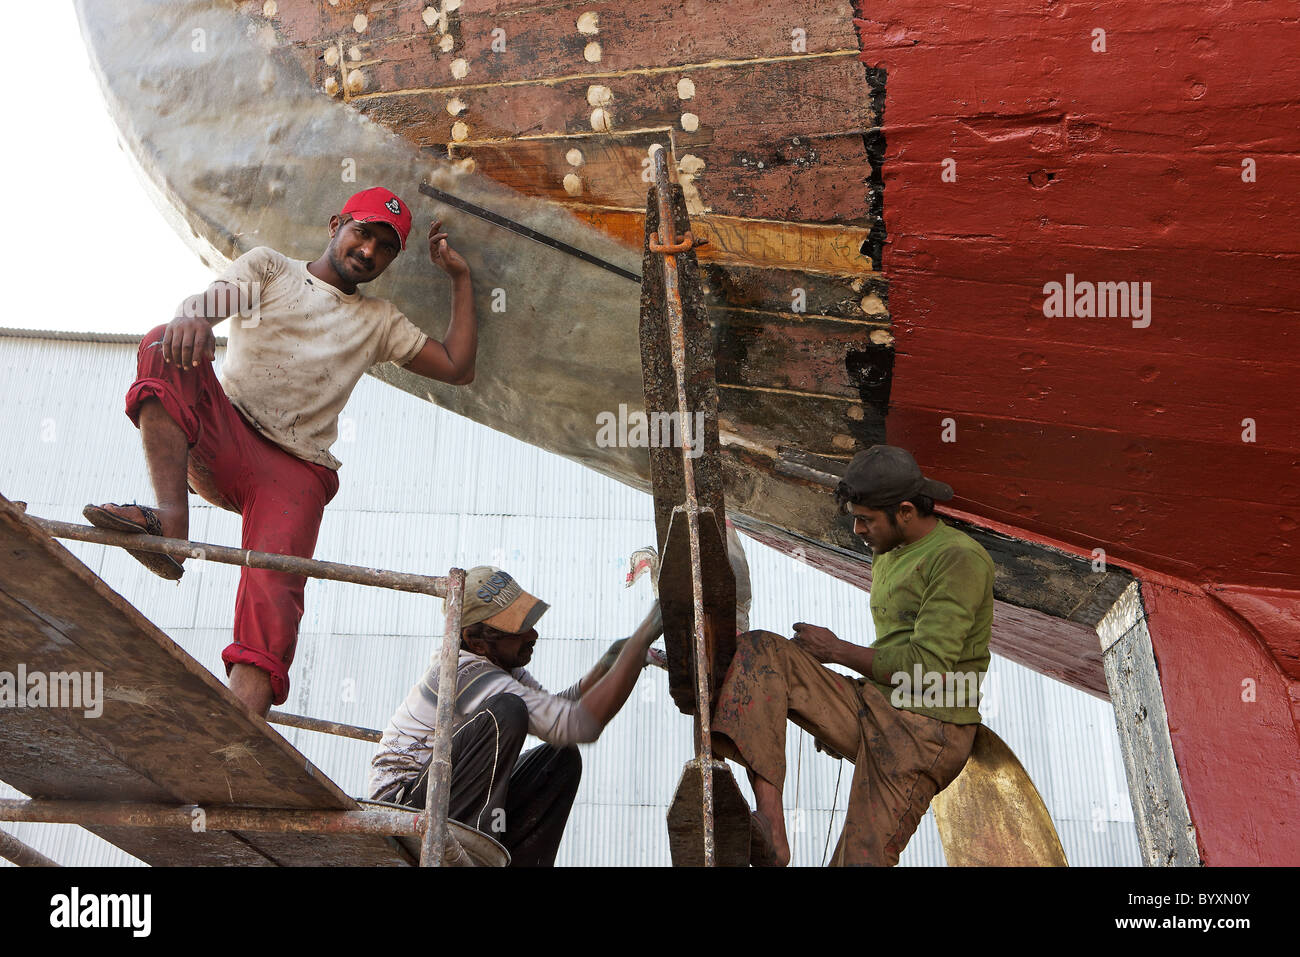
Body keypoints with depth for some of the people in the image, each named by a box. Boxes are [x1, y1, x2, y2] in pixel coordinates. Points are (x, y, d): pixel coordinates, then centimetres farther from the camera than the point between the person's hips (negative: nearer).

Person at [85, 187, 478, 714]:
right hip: (222, 441, 0)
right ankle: (171, 520, -40)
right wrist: (192, 315, -30)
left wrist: (460, 277, 22)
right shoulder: (268, 266, 17)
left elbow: (457, 367, 21)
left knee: (272, 592, -26)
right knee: (166, 345, -29)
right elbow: (211, 299, -4)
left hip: (295, 469, 0)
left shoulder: (379, 321, 25)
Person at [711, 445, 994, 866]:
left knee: (861, 859, -19)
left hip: (925, 733, -8)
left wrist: (838, 650, -8)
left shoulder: (960, 560, -10)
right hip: (871, 705, 8)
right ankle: (769, 827, -29)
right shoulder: (887, 555, 19)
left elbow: (927, 667, -17)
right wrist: (834, 717, 15)